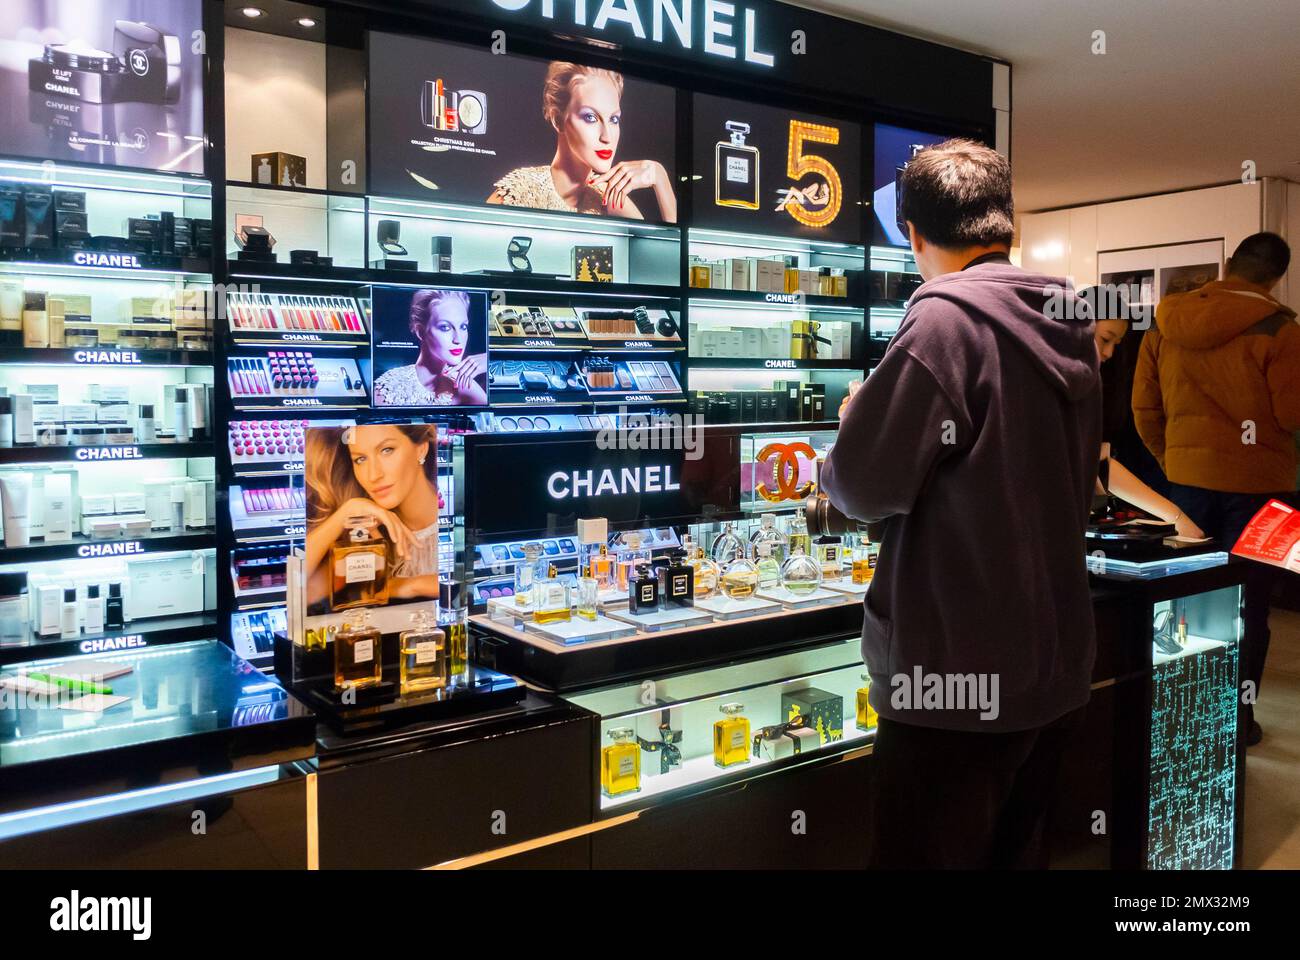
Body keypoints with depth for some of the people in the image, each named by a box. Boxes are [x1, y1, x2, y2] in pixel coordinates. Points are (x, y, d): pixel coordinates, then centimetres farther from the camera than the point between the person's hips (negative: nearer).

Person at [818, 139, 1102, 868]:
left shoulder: (948, 319, -16)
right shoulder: (1068, 326, 7)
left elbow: (865, 486, -16)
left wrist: (853, 430, 4)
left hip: (959, 677, -8)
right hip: (1059, 670, 8)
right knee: (1017, 854, 21)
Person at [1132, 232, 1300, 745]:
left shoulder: (1164, 324, 2)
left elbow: (1144, 407, 5)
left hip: (1187, 477, 4)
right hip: (1255, 481, -4)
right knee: (1248, 605, 7)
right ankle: (1236, 721, 14)